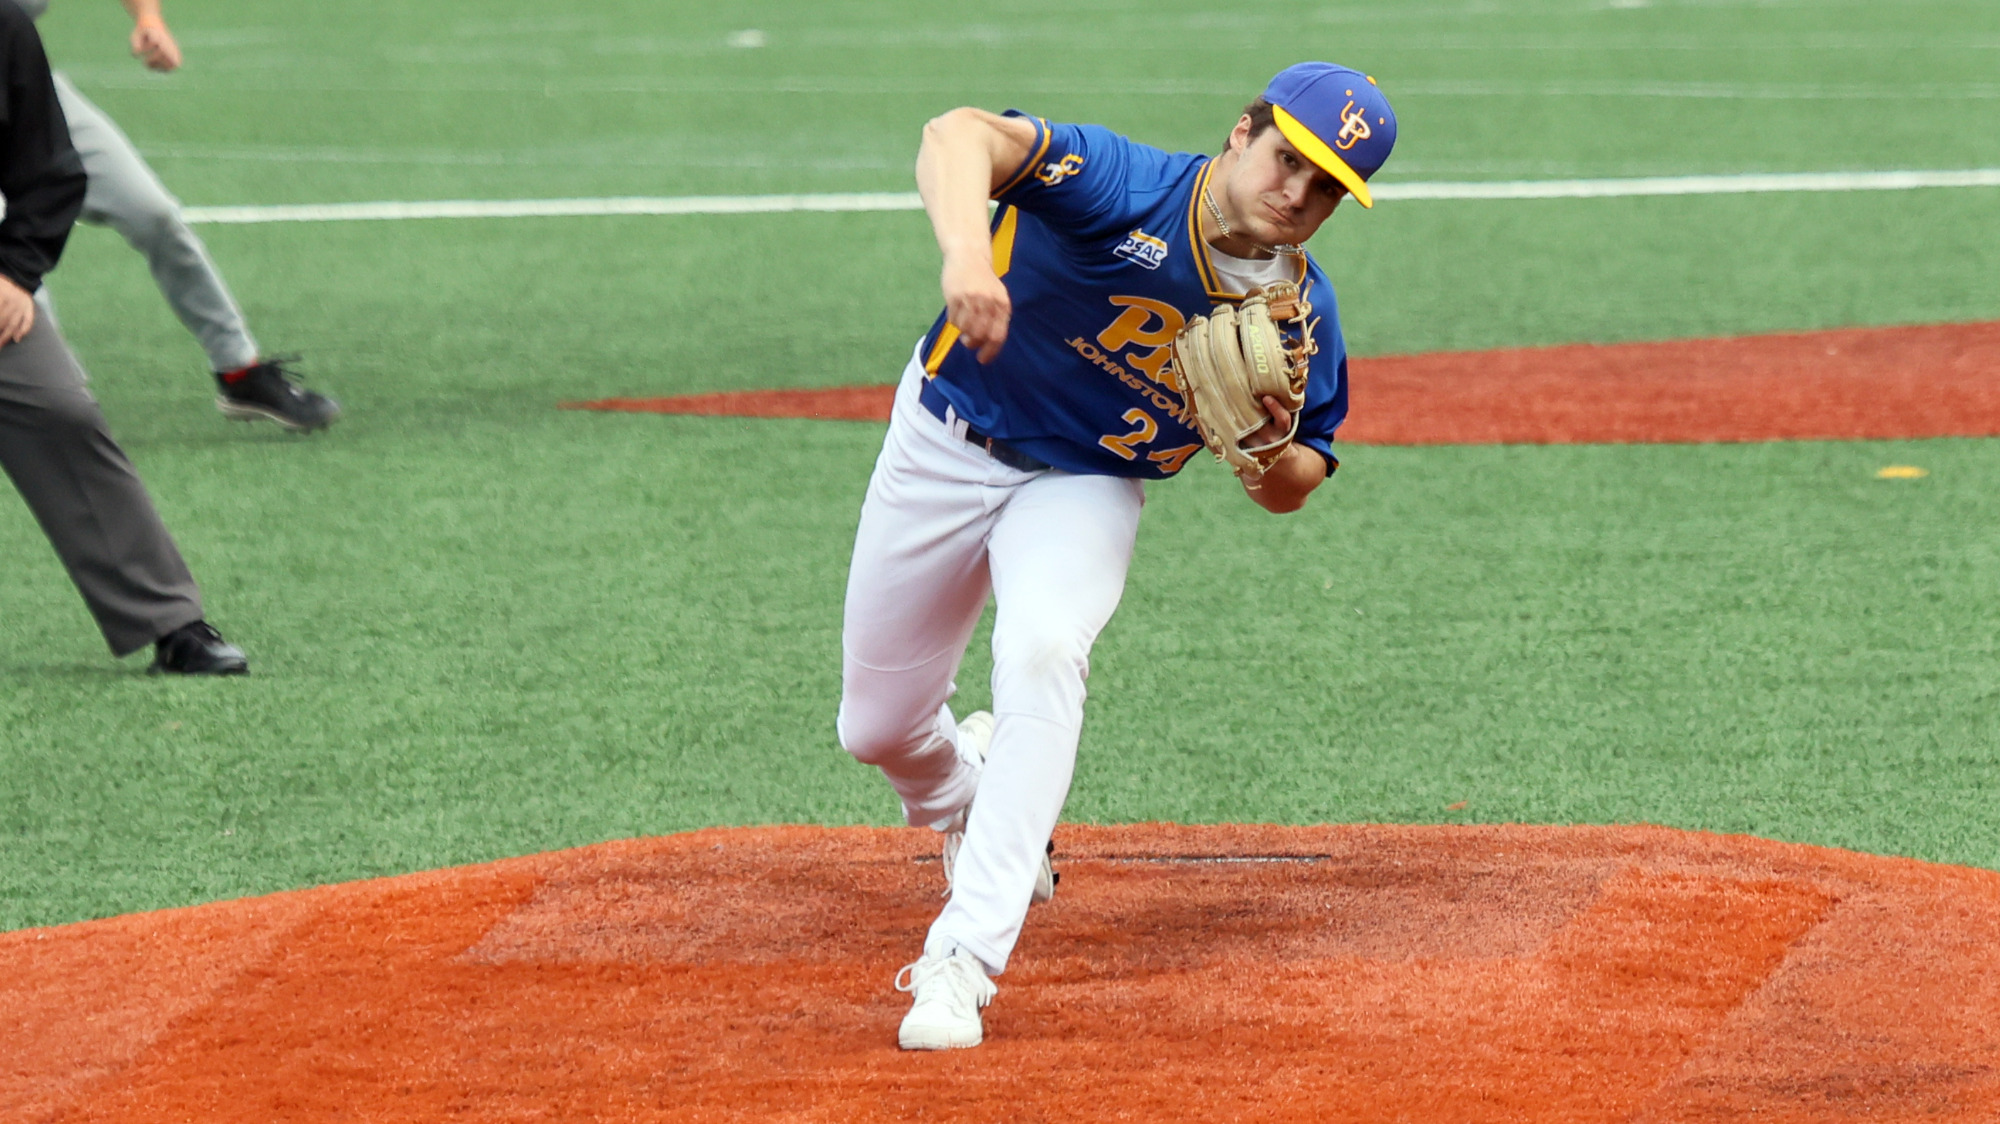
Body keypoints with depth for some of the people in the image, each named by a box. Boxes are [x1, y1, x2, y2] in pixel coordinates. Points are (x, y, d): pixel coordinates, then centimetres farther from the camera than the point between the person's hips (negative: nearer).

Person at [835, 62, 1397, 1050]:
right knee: (877, 727, 9)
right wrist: (967, 253, -66)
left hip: (1086, 487, 1)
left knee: (1043, 655, -30)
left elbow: (1290, 492, 0)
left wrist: (1272, 455, -25)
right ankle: (964, 796, 48)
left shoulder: (1299, 315, -15)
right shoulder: (1126, 190, -29)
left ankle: (962, 964, -30)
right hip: (946, 444, -1)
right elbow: (960, 136, -47)